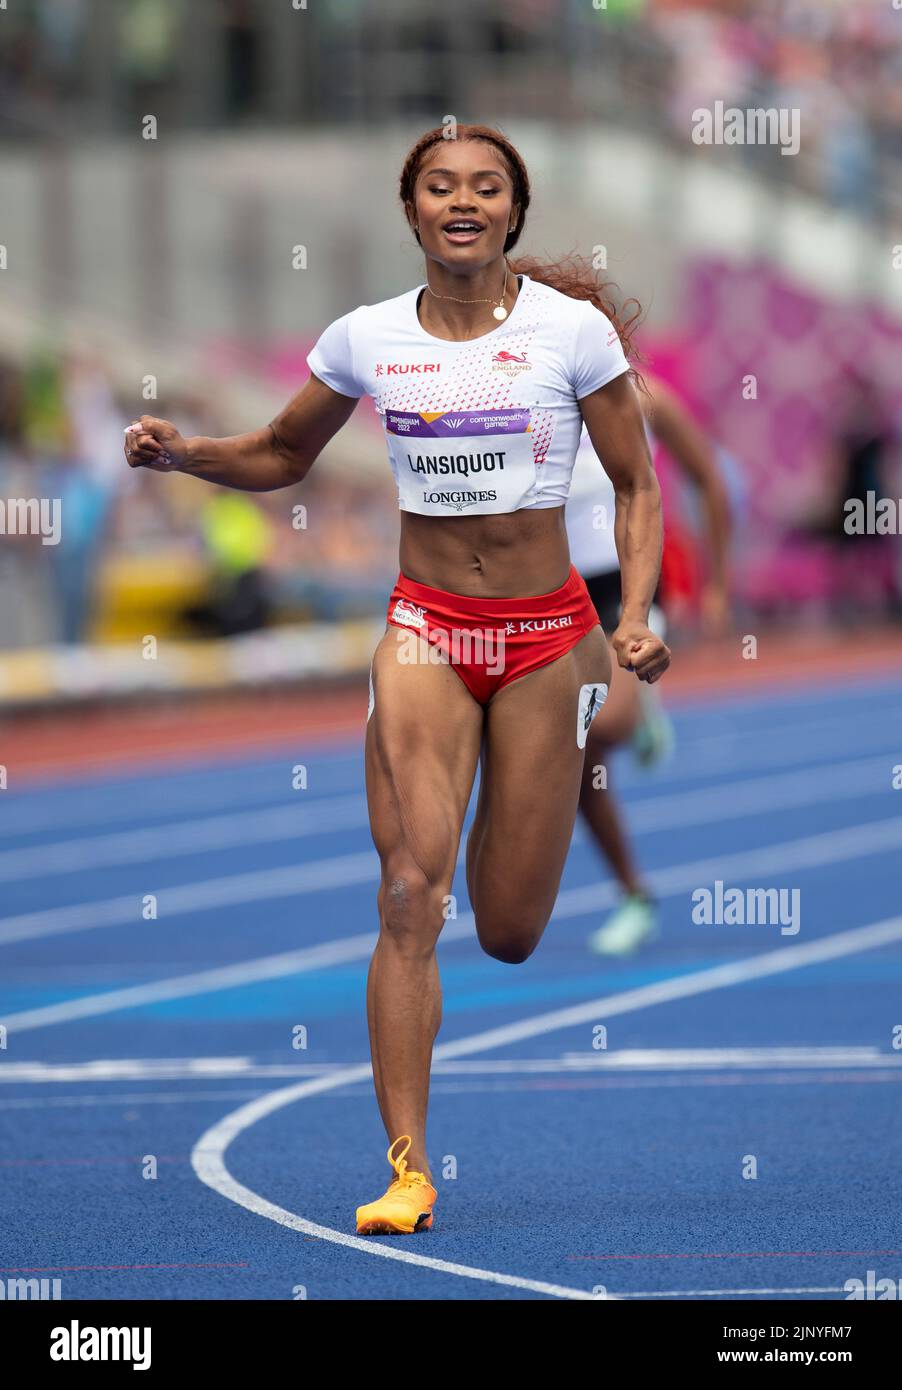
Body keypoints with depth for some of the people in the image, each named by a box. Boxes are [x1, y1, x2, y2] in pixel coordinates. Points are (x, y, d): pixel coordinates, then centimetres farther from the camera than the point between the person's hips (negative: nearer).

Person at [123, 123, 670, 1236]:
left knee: (508, 935, 4)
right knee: (410, 894, -15)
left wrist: (636, 618, -13)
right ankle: (406, 1171, -13)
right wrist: (180, 452, -4)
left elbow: (636, 485, 1)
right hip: (426, 628, 1)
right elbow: (281, 456, 15)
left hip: (545, 633, -1)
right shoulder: (367, 340, 0)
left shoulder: (573, 330, -7)